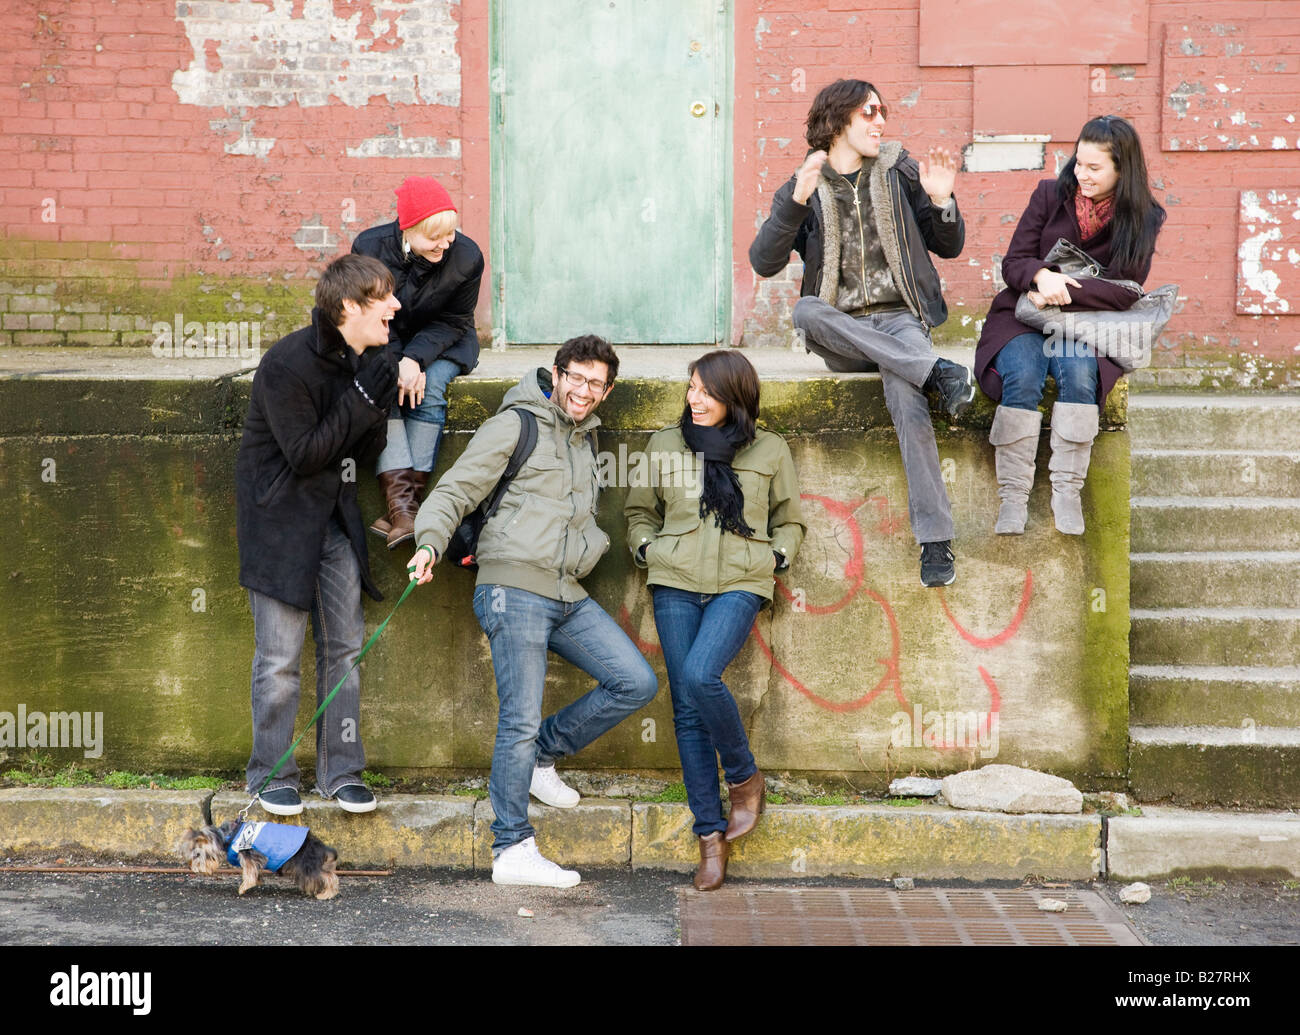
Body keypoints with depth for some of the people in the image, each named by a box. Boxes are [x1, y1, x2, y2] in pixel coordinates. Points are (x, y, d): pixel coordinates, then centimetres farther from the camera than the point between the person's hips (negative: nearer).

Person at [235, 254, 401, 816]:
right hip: (280, 520, -7)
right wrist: (362, 400, -22)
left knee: (345, 646, 7)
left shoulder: (365, 358, 3)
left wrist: (379, 409, -14)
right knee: (280, 655, -2)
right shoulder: (286, 364, -20)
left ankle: (341, 771, 16)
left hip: (334, 517, 7)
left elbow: (363, 453, 5)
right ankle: (271, 774, 13)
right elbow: (304, 454, -20)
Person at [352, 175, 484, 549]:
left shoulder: (466, 256, -19)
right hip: (383, 345, 0)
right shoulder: (369, 247, -19)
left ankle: (408, 499, -33)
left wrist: (416, 359, -26)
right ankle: (401, 500, -42)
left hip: (441, 344, 0)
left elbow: (453, 322, -9)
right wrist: (395, 363, -27)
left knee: (430, 385, -31)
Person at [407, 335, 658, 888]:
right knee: (521, 719, -9)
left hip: (568, 594, 7)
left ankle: (543, 753, 17)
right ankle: (512, 851, 0)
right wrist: (431, 541, -25)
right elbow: (455, 491, -9)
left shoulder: (585, 437, 20)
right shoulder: (515, 426, -2)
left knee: (637, 683, 1)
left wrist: (592, 545, 14)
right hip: (514, 588, -7)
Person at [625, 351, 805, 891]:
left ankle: (745, 777, -1)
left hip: (740, 584, -2)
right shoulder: (664, 445, 10)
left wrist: (776, 555, 1)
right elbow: (640, 511, 22)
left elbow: (790, 521, 18)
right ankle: (711, 833, 3)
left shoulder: (770, 451, 7)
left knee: (700, 676, -26)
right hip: (675, 583, 3)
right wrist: (647, 548, 4)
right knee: (687, 708, -3)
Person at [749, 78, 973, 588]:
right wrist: (796, 201, -21)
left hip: (899, 319, -1)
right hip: (841, 334, 1)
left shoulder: (900, 172, 10)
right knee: (806, 310, -34)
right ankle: (936, 370, -35)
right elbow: (763, 263, -8)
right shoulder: (802, 187, 6)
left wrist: (941, 202, -6)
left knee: (905, 395, -33)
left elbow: (949, 247, 14)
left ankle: (935, 541, -35)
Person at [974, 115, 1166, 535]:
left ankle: (1067, 492, -25)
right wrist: (1041, 276, -22)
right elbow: (1013, 261, 2)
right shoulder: (1050, 194, 5)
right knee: (1022, 376, -31)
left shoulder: (1142, 219, 2)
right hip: (1024, 317, 1)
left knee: (1078, 372, -34)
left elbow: (1123, 291, -6)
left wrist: (1063, 293, -17)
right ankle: (1013, 497, -27)